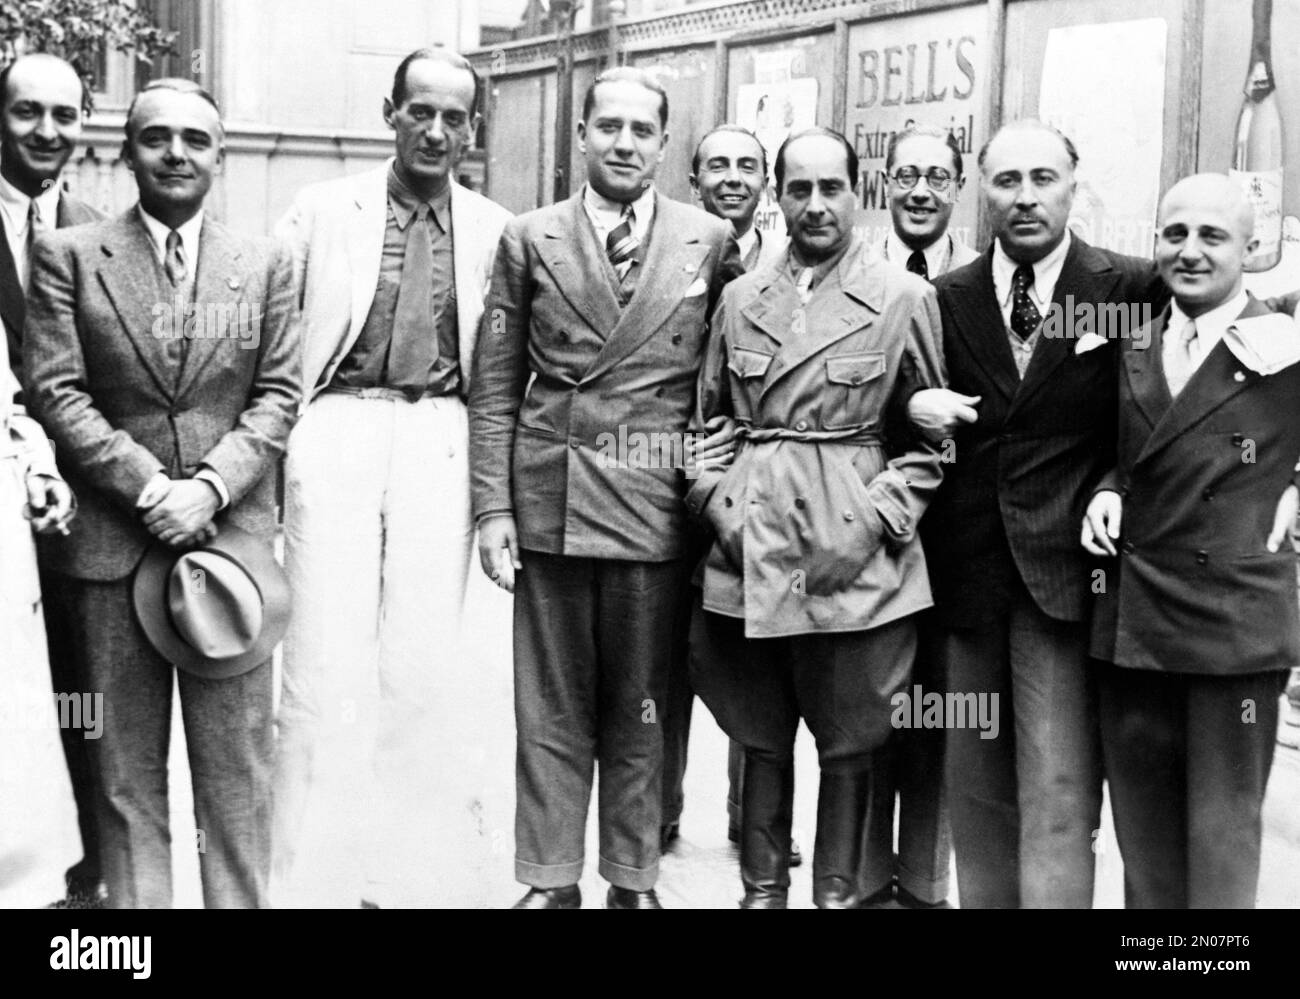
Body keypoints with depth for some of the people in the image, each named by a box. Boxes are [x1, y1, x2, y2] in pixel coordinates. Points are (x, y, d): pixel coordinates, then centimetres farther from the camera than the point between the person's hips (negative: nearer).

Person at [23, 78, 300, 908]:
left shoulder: (264, 265, 10)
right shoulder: (68, 256, 5)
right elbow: (55, 391, -2)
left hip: (231, 533, 1)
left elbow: (278, 395, 4)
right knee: (125, 766, 6)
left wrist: (210, 485, -11)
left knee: (237, 761, 4)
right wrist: (148, 487, -12)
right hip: (110, 538, -1)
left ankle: (242, 901, 14)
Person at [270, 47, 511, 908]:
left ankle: (397, 869, 17)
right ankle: (313, 874, 8)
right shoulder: (323, 210, 7)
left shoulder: (493, 231, 8)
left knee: (424, 665, 4)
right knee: (328, 662, -2)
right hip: (338, 430, -1)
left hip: (441, 441, 1)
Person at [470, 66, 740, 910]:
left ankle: (634, 879, 22)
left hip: (657, 503, 0)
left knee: (642, 707, 9)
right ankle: (550, 879, 19)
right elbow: (495, 387, 4)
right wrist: (493, 506, -2)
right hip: (551, 500, 0)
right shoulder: (530, 240, 5)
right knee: (551, 708, 7)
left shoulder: (711, 242, 4)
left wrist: (727, 446, -1)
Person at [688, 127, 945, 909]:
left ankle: (838, 893, 22)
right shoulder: (741, 298, 9)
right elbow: (709, 421, 15)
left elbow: (930, 440, 0)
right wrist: (719, 506, 0)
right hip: (749, 554, 3)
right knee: (761, 738, 13)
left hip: (854, 563, -3)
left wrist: (872, 525, -10)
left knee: (849, 744, 7)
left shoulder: (905, 297, -1)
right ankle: (761, 890, 27)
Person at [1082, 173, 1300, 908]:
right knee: (1142, 831, 14)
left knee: (1223, 832, 3)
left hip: (1236, 619, -5)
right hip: (1132, 617, 5)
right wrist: (1108, 492, 3)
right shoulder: (1131, 354, 11)